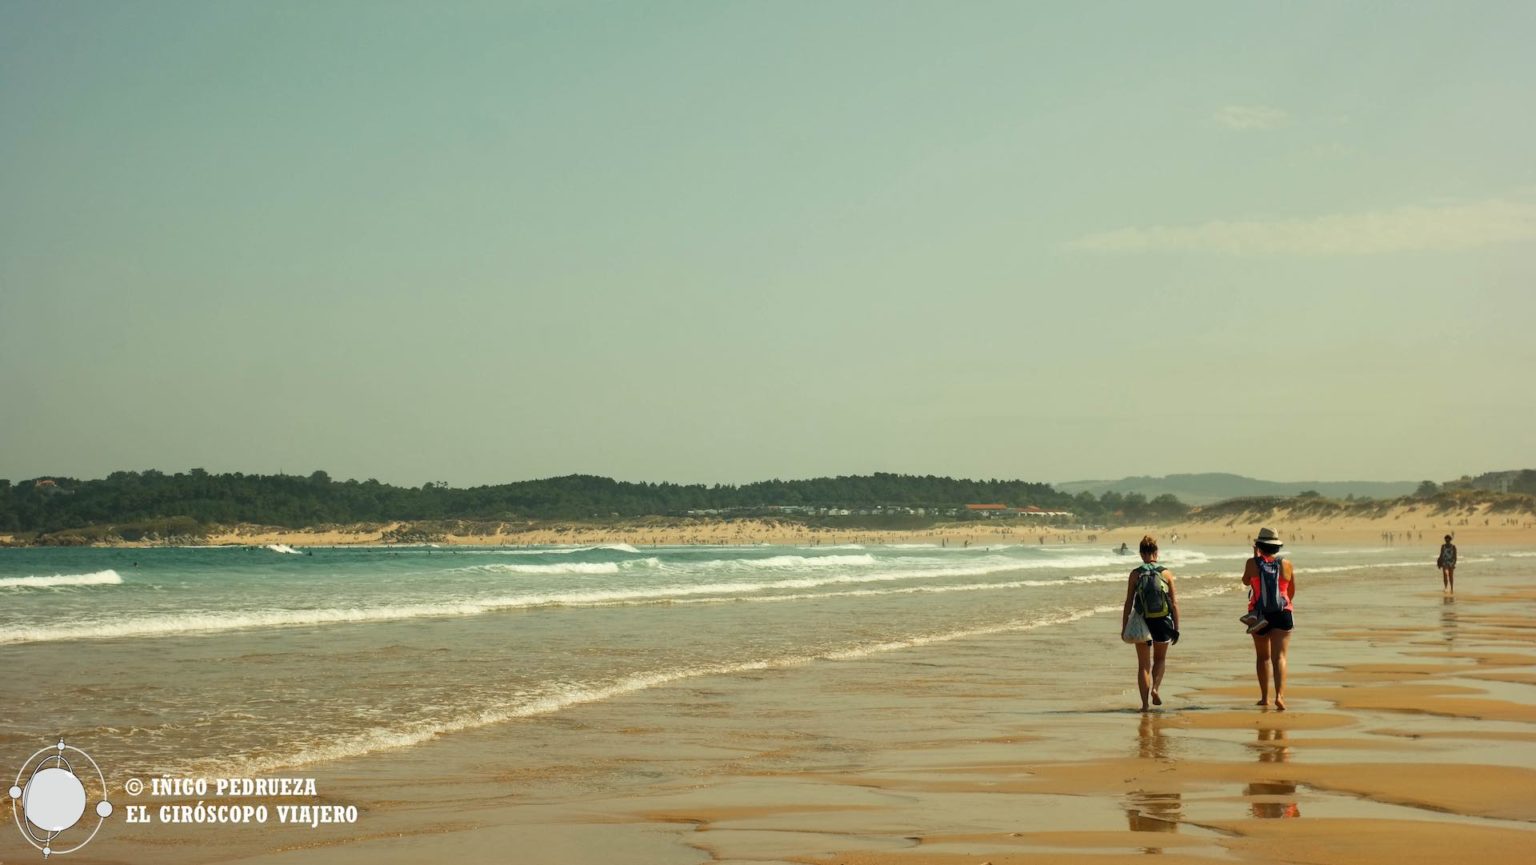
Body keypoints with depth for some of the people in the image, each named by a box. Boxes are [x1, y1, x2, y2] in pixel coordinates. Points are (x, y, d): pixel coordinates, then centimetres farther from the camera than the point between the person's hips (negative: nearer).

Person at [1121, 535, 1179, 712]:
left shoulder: (1135, 574, -3)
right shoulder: (1166, 573, -1)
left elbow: (1128, 603, -3)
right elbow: (1174, 603, 0)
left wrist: (1124, 627, 4)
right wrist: (1176, 628, 7)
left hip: (1142, 622, -1)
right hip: (1163, 622, 1)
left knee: (1143, 664, 10)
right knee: (1160, 659, 23)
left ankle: (1145, 703, 2)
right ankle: (1155, 688, -1)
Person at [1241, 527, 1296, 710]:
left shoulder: (1253, 563, -7)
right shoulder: (1287, 565, -1)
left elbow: (1246, 581, 12)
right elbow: (1292, 591, 12)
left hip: (1259, 615, 0)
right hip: (1282, 614, 0)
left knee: (1262, 657, 16)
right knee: (1279, 657, -5)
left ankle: (1264, 697, 21)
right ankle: (1279, 695, -23)